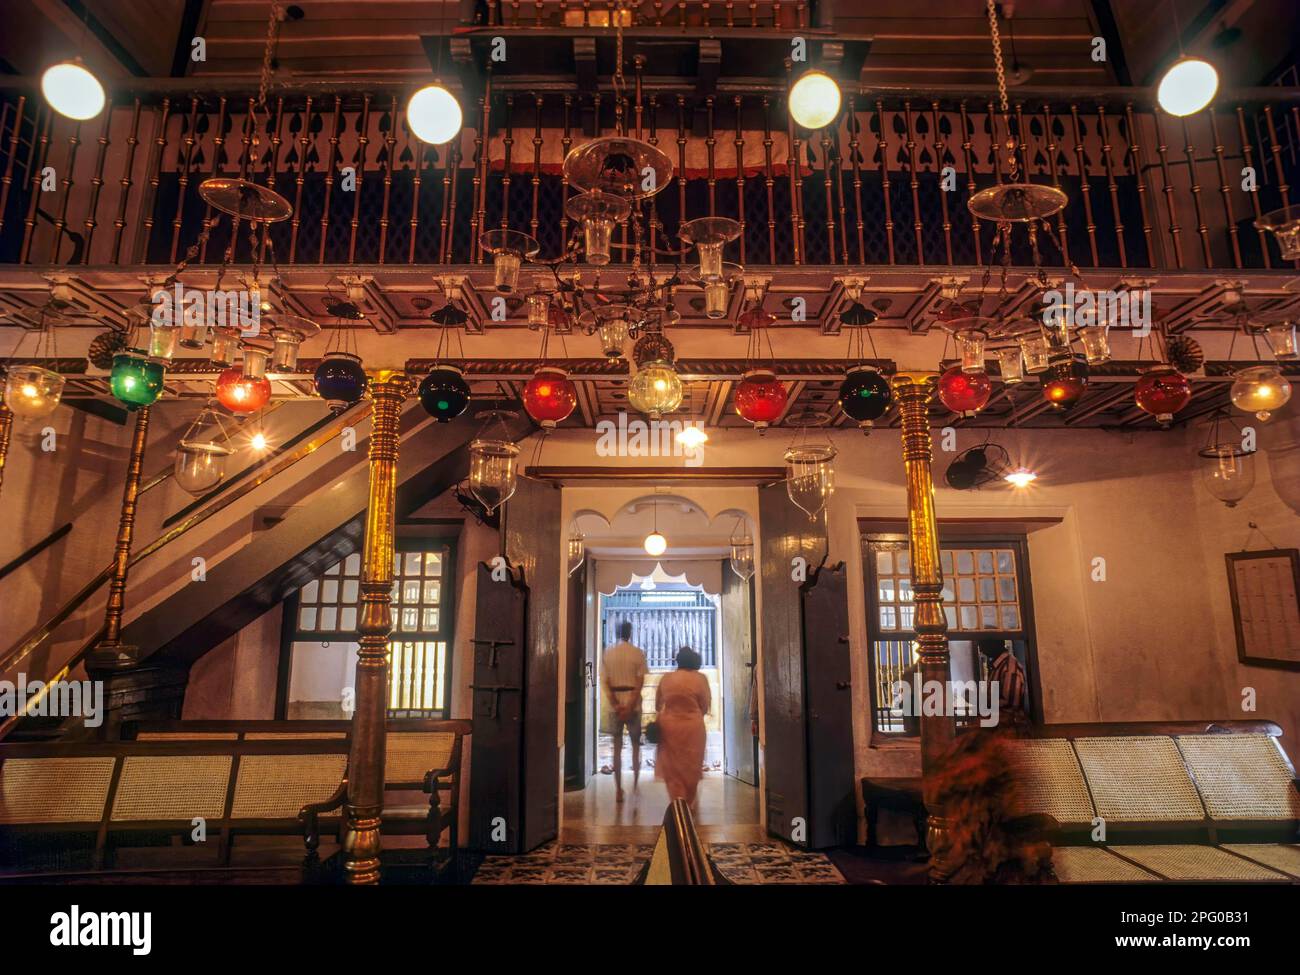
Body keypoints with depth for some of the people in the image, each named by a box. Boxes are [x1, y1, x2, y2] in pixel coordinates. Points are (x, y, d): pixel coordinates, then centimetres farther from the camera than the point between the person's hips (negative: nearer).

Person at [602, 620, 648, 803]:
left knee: (617, 747, 8)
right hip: (633, 702, -1)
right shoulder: (638, 653, -4)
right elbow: (640, 682, -12)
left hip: (615, 703, 1)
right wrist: (630, 706, -12)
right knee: (636, 744, 15)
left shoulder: (607, 653, 2)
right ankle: (635, 784, 17)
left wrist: (615, 705, -9)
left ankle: (618, 789, 7)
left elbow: (605, 682, -5)